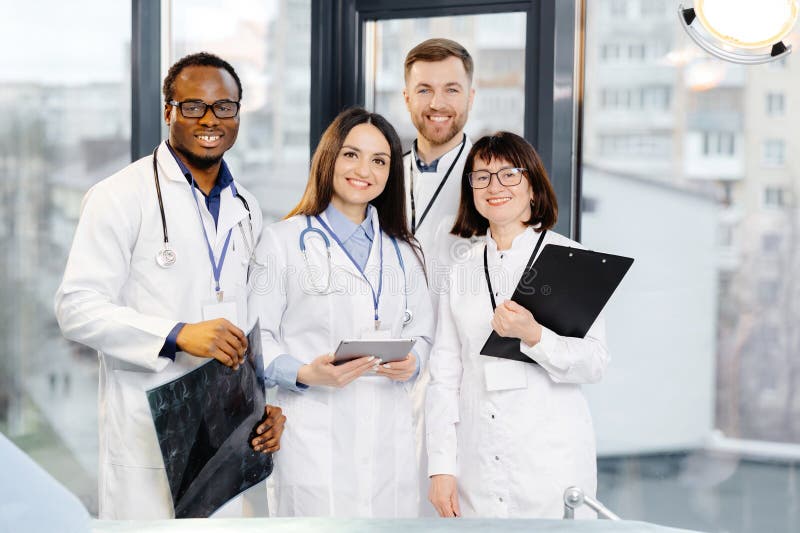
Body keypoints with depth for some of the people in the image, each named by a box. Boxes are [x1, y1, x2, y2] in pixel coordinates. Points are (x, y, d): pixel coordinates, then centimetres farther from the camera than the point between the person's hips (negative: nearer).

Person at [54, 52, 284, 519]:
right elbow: (77, 308, -13)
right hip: (149, 440, -5)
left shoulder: (246, 209, 15)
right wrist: (178, 336, -24)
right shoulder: (120, 197, -6)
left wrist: (267, 401, 6)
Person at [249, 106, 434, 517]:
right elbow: (256, 339, -3)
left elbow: (422, 332, 18)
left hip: (388, 436, 4)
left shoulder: (402, 251, 18)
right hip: (315, 434, -4)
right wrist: (304, 374, -19)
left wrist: (411, 363, -5)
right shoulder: (283, 241, 1)